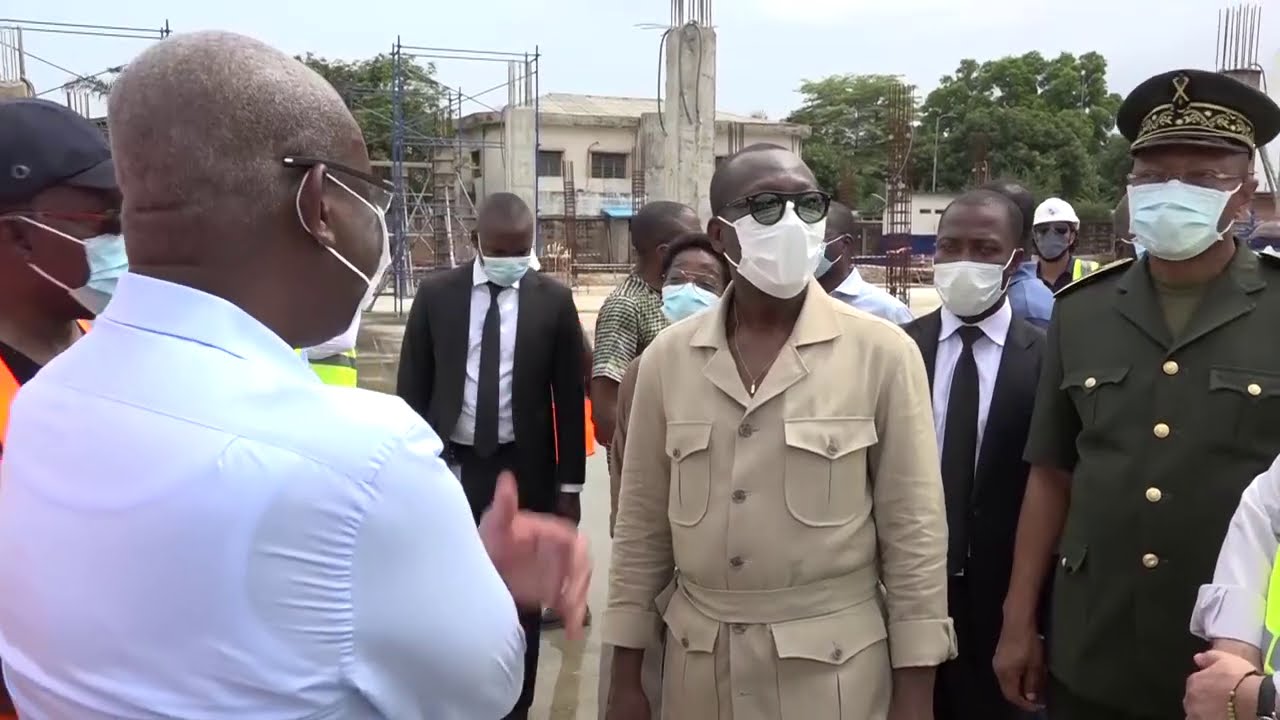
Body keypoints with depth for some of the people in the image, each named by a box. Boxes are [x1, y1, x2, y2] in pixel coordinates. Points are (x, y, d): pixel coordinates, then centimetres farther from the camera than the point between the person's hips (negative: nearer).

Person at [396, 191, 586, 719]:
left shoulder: (553, 300, -3)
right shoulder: (437, 294, -1)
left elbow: (570, 398, 0)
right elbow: (411, 387, 4)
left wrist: (569, 484, 0)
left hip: (524, 469, 0)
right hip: (448, 463, 1)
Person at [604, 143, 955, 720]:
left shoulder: (882, 352, -8)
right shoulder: (667, 357, -1)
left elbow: (914, 529, -5)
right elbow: (642, 523, 4)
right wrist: (626, 673, 6)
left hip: (832, 666, -2)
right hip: (699, 663, 2)